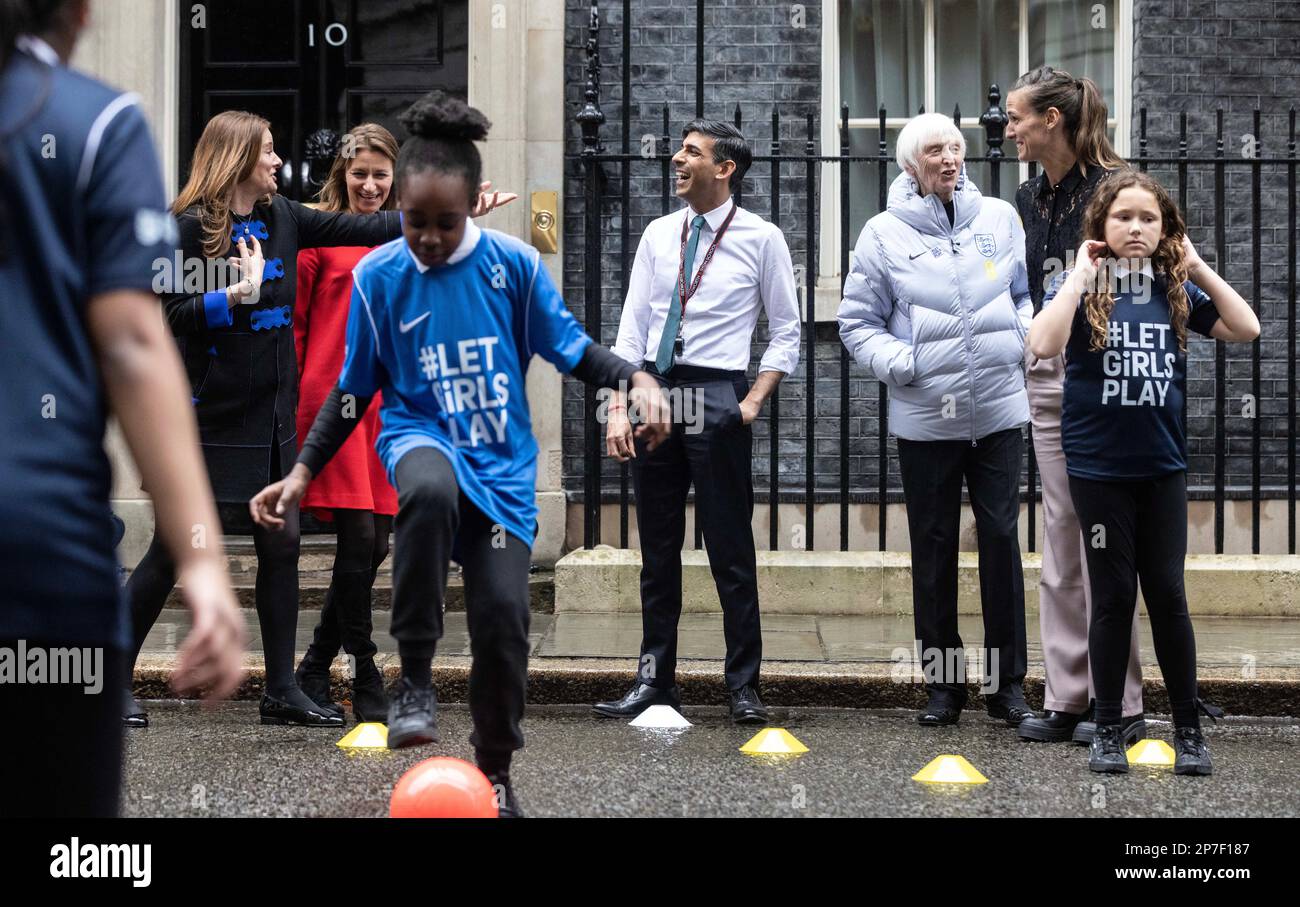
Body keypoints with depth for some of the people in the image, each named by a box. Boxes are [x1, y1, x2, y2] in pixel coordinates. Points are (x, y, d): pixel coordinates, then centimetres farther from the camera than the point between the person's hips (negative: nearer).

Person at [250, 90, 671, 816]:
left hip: (503, 462, 1)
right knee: (430, 490, -40)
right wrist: (303, 473, -1)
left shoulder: (514, 265, -7)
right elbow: (354, 390, 4)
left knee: (504, 614, -9)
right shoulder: (377, 277, -5)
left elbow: (569, 346, 3)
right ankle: (416, 676, -25)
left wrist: (637, 380, -15)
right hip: (421, 437, -1)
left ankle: (496, 770, 18)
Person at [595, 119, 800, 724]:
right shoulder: (658, 236, 10)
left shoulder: (761, 239, 0)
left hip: (717, 399, -4)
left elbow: (786, 331, 4)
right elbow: (631, 328, 10)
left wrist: (753, 401, -6)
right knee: (657, 549, 10)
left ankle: (744, 686, 6)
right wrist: (619, 407, 1)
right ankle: (654, 680, 17)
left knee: (730, 550, -2)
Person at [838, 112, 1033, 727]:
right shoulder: (885, 233, 0)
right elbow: (858, 323, 4)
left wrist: (1025, 336, -2)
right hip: (925, 417, -1)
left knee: (1002, 538, 0)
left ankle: (1007, 682, 9)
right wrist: (902, 363, -10)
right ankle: (942, 682, 15)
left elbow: (1029, 292, 17)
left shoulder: (999, 218, 6)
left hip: (998, 411, 1)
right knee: (933, 548, 5)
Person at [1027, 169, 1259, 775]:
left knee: (1167, 594, 5)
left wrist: (1198, 268, -6)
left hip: (1163, 467, 2)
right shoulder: (1080, 287, -6)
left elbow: (1246, 330, -5)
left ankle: (1188, 727, 14)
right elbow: (1044, 345, -23)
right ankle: (1108, 730, 15)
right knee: (1114, 596, 5)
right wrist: (1081, 276, -19)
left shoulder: (1176, 290, 3)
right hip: (1098, 468, -2)